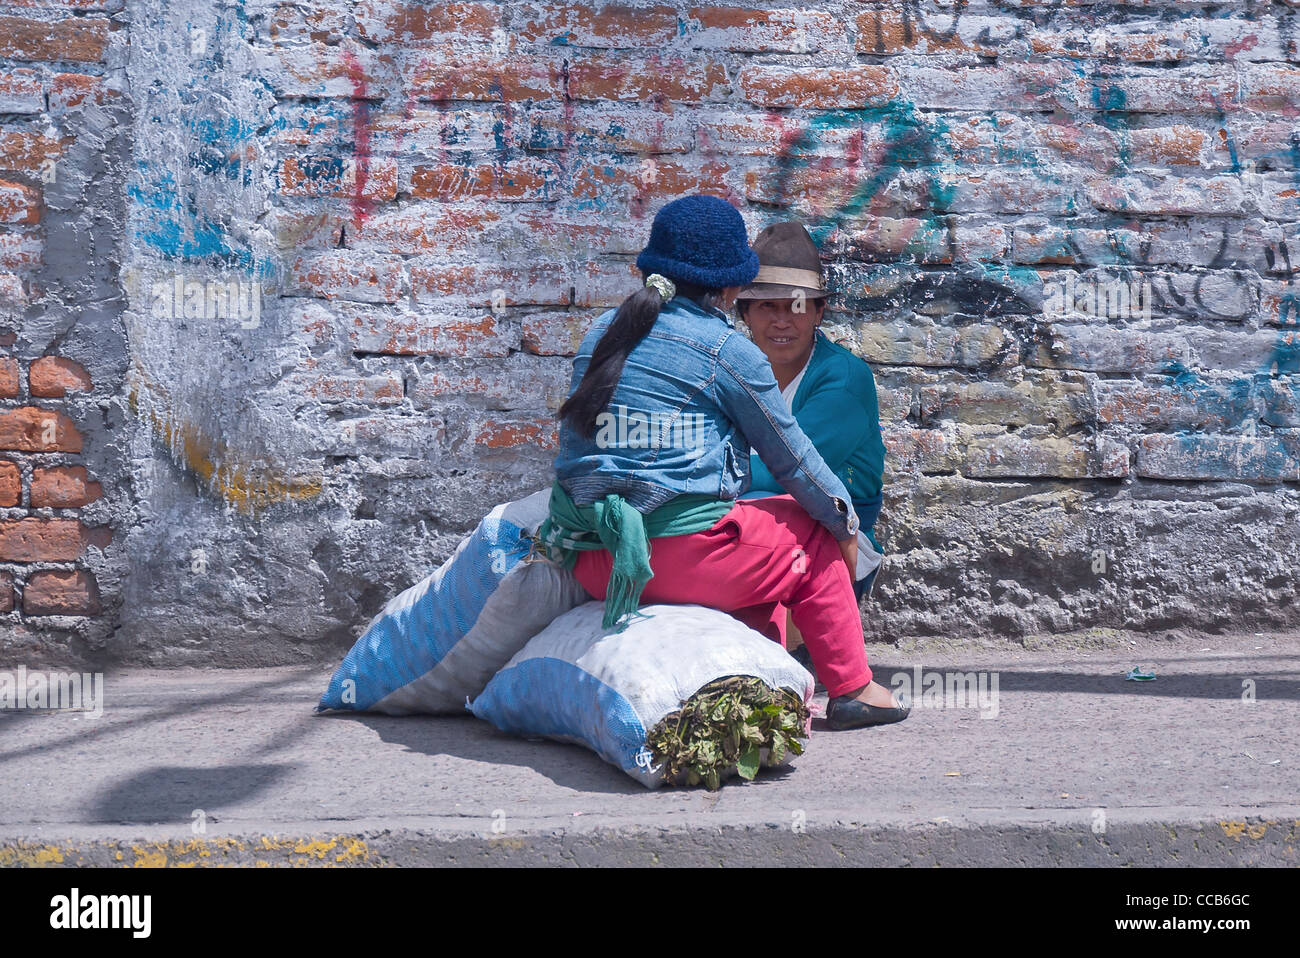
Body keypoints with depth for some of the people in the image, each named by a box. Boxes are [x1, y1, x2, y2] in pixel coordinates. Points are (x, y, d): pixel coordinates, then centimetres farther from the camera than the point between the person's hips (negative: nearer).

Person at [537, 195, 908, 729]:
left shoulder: (600, 334, 13)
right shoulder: (727, 350, -4)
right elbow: (790, 456, 5)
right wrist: (846, 525, 20)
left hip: (590, 565, 7)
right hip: (681, 552, -7)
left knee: (752, 544, 31)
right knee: (815, 543, 17)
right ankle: (852, 690, 23)